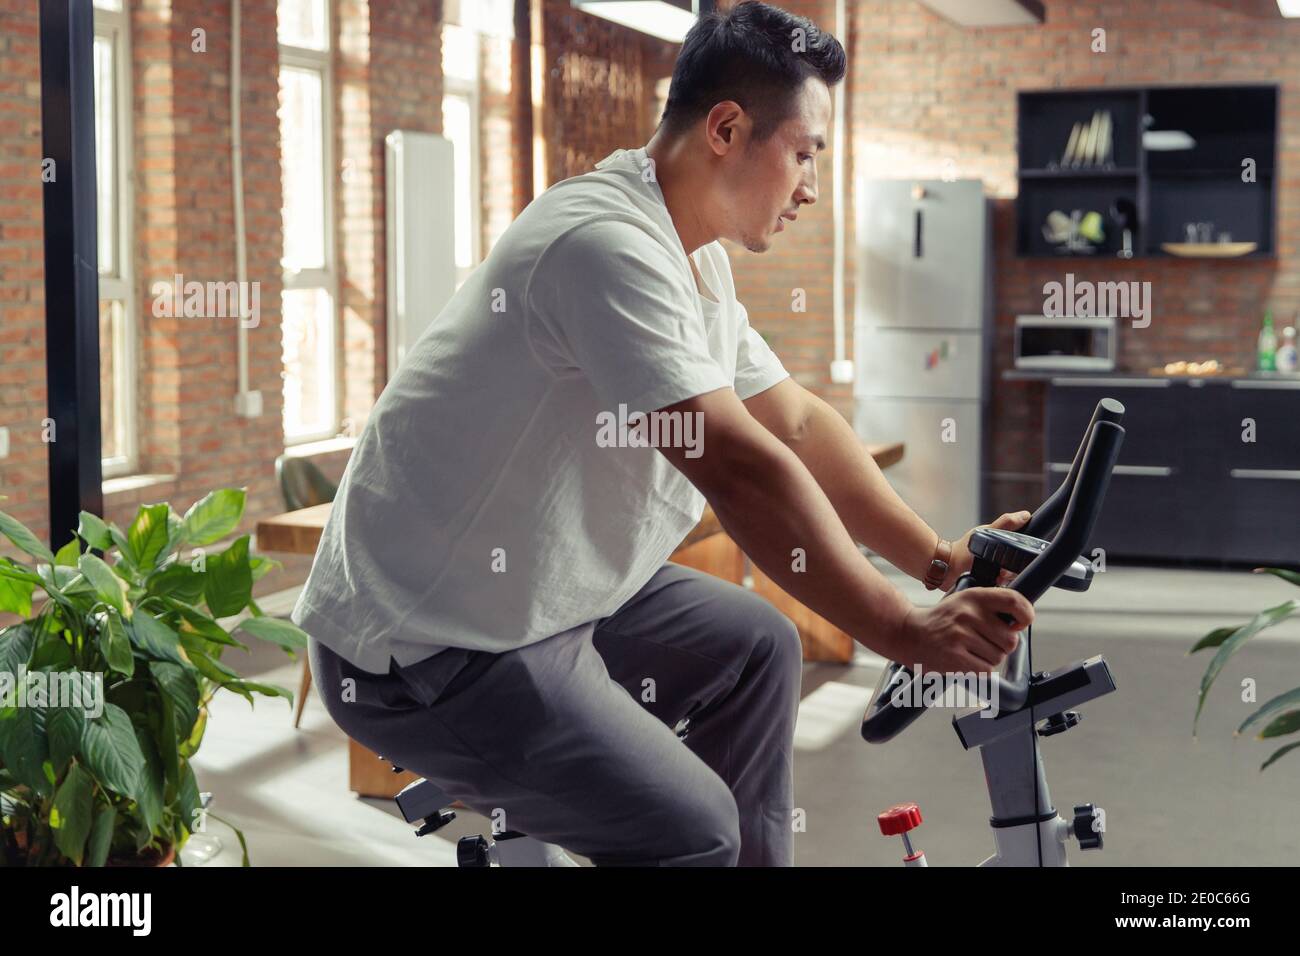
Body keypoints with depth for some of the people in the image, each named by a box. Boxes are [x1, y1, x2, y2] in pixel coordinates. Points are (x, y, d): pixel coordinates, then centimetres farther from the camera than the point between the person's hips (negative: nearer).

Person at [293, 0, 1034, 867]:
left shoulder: (694, 259, 8)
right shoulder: (608, 243, -25)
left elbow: (799, 423, 12)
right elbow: (741, 470, -30)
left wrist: (939, 559, 5)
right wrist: (906, 632, -27)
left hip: (535, 592, 10)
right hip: (424, 653, -10)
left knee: (758, 647, 16)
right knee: (694, 829, -16)